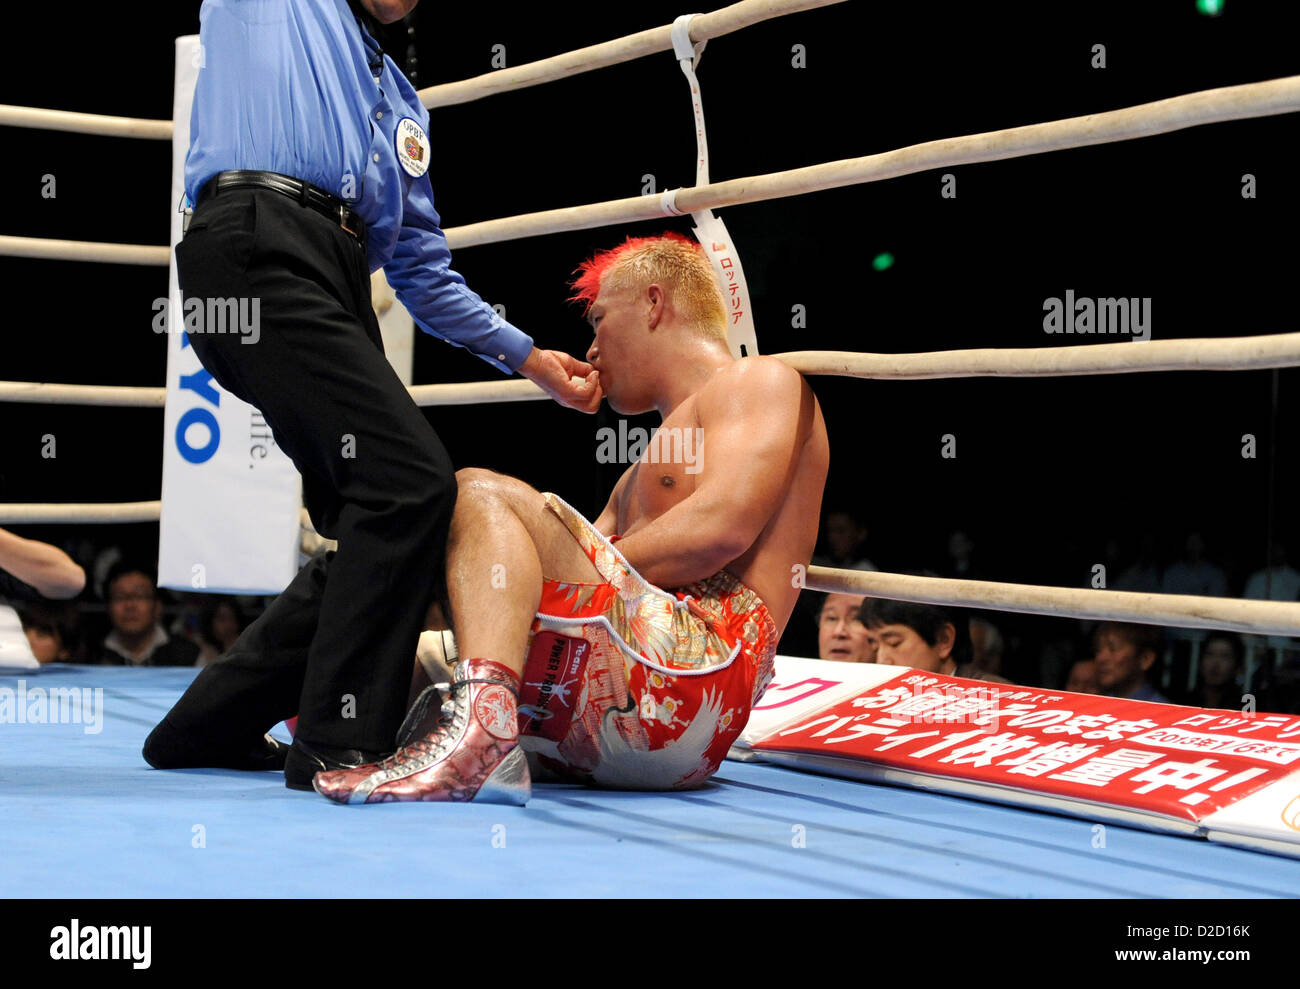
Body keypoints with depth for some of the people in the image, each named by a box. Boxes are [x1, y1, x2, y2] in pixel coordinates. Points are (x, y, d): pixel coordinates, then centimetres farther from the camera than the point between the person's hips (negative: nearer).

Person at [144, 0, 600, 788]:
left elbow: (425, 270, 30)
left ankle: (210, 724, 12)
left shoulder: (399, 102, 33)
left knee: (379, 525, 1)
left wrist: (529, 357, 23)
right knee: (411, 479, -21)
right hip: (262, 249, -8)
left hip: (339, 286, 8)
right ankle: (341, 746, -19)